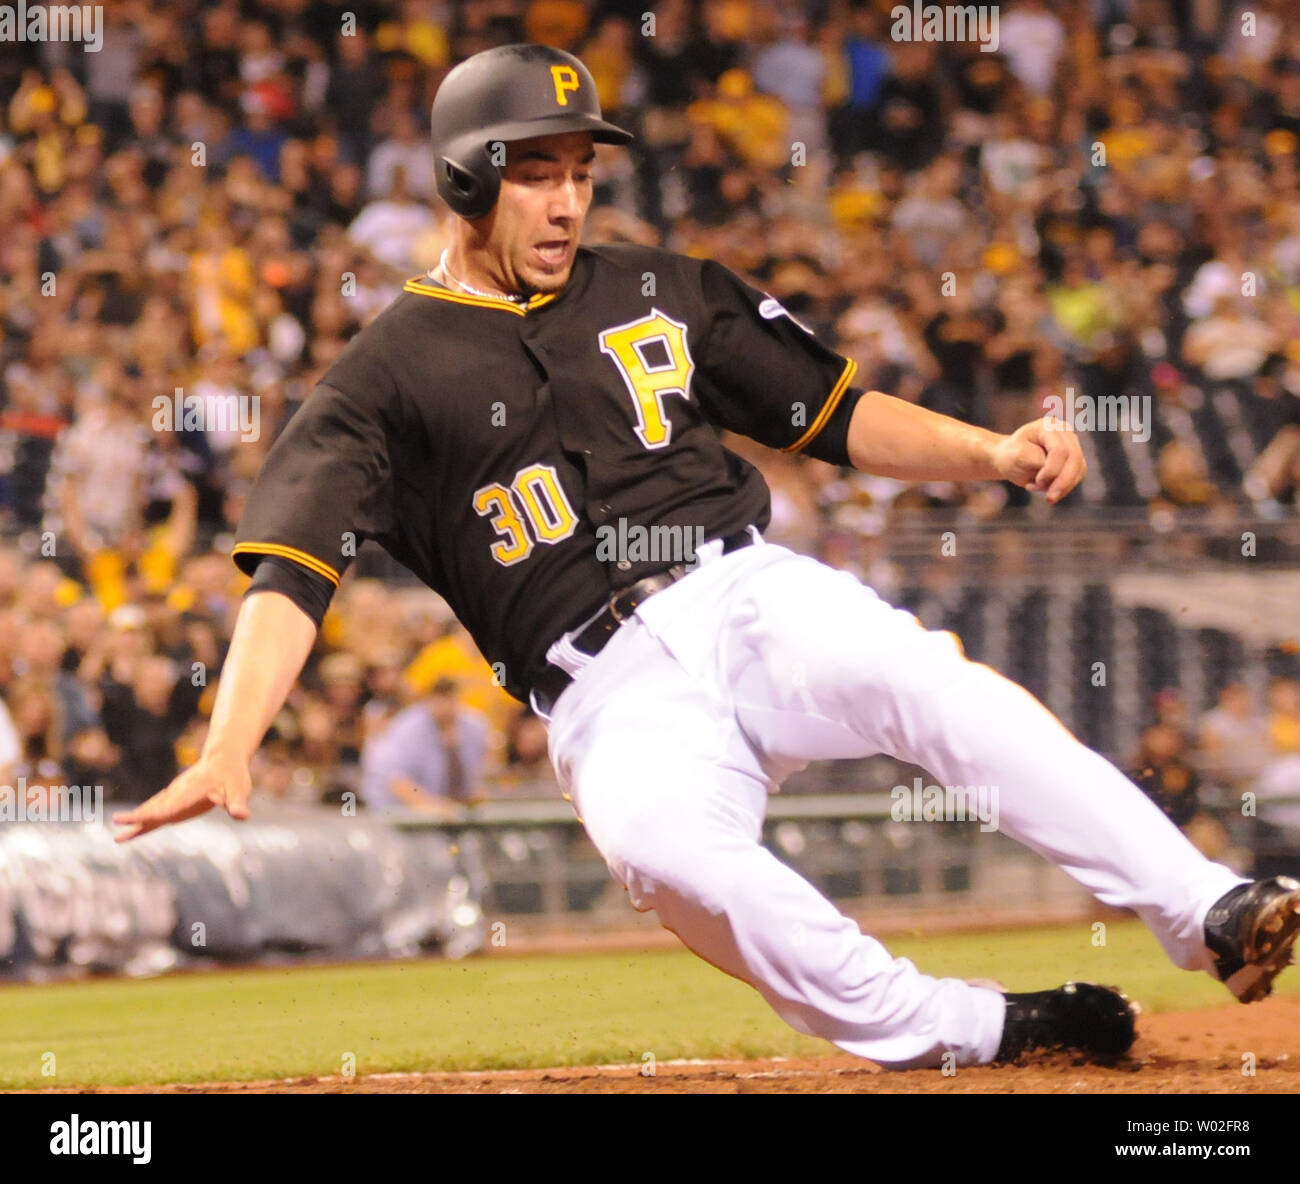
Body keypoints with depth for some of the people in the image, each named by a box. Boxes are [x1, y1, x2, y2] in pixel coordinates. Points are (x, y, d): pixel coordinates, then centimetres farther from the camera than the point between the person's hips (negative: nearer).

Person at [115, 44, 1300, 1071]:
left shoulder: (663, 294, 19)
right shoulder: (389, 373, 7)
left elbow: (834, 415, 21)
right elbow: (292, 570, -3)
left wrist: (988, 452, 2)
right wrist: (228, 748, -20)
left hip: (754, 596, 3)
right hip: (613, 687, -3)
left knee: (935, 685, -30)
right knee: (663, 841, -37)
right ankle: (956, 1032, -31)